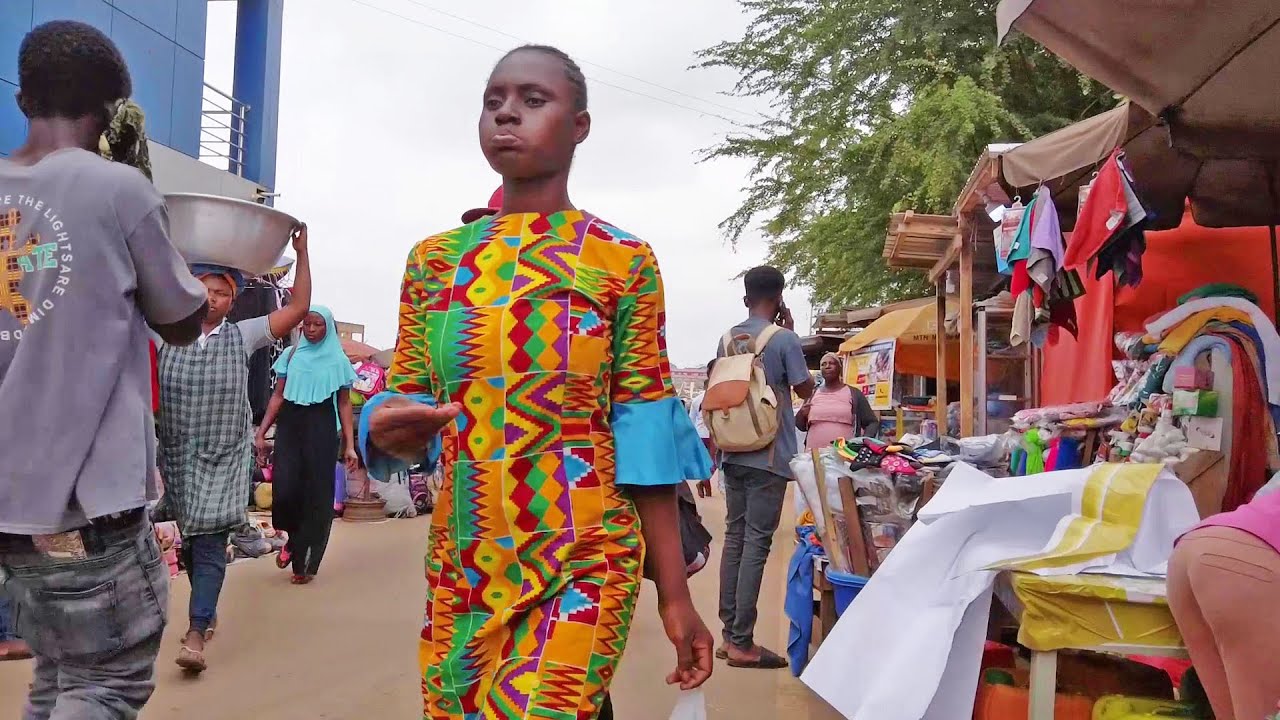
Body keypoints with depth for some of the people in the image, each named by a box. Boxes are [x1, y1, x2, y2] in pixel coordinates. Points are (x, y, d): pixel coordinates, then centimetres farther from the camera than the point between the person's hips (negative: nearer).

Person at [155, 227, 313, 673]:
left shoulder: (243, 337, -1)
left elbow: (298, 308, -3)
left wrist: (302, 252, -6)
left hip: (225, 458, -2)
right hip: (178, 456, 3)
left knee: (210, 542, -10)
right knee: (189, 539, 14)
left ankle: (196, 634, -13)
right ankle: (205, 612, 36)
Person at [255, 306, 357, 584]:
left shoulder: (338, 360, 5)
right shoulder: (290, 355, 10)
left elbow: (344, 404, 4)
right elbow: (278, 397, 10)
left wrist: (349, 445, -2)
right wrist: (261, 432, 1)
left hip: (322, 430, -1)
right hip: (290, 427, 1)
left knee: (316, 495, -1)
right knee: (284, 490, -13)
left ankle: (305, 563, 11)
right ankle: (294, 539, 18)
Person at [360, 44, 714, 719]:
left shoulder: (623, 262, -2)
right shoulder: (435, 258, 6)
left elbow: (642, 427, -4)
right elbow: (402, 397, 9)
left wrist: (674, 594, -5)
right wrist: (388, 429, -16)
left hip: (583, 565, -3)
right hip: (459, 568, 4)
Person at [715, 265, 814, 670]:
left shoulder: (728, 339, 9)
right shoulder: (784, 338, -9)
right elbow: (805, 389, 1)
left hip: (733, 454, 6)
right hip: (768, 456, -6)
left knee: (734, 538, 10)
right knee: (757, 544, -4)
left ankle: (729, 634, 15)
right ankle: (742, 644, -1)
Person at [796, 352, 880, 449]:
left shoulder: (854, 393, 6)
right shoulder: (812, 394, 13)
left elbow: (872, 423, 8)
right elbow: (801, 426, 18)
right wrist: (802, 415, -3)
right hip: (814, 453, 2)